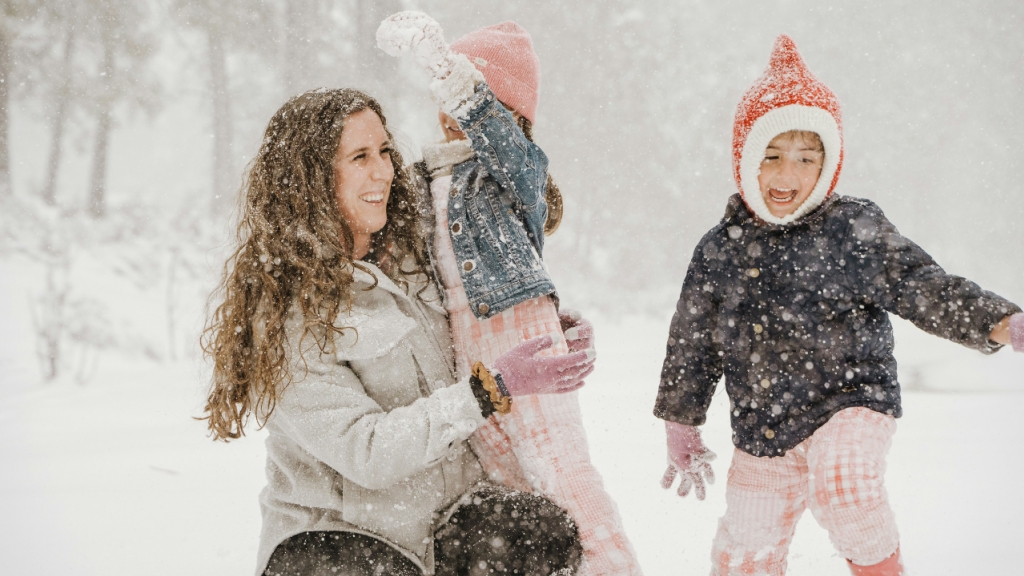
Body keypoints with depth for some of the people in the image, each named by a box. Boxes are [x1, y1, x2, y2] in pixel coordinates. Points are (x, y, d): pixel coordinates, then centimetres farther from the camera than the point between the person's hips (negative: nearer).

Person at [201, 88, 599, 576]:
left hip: (444, 511, 6)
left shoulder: (403, 256, 7)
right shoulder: (287, 312, -16)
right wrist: (490, 389, -25)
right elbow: (368, 453, -22)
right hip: (331, 533, -6)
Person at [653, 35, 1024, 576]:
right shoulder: (719, 251, 2)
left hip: (850, 400, -4)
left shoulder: (857, 230, -7)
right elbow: (692, 345, 12)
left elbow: (926, 289, -7)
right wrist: (681, 426, 16)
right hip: (762, 430, 4)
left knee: (843, 481, -35)